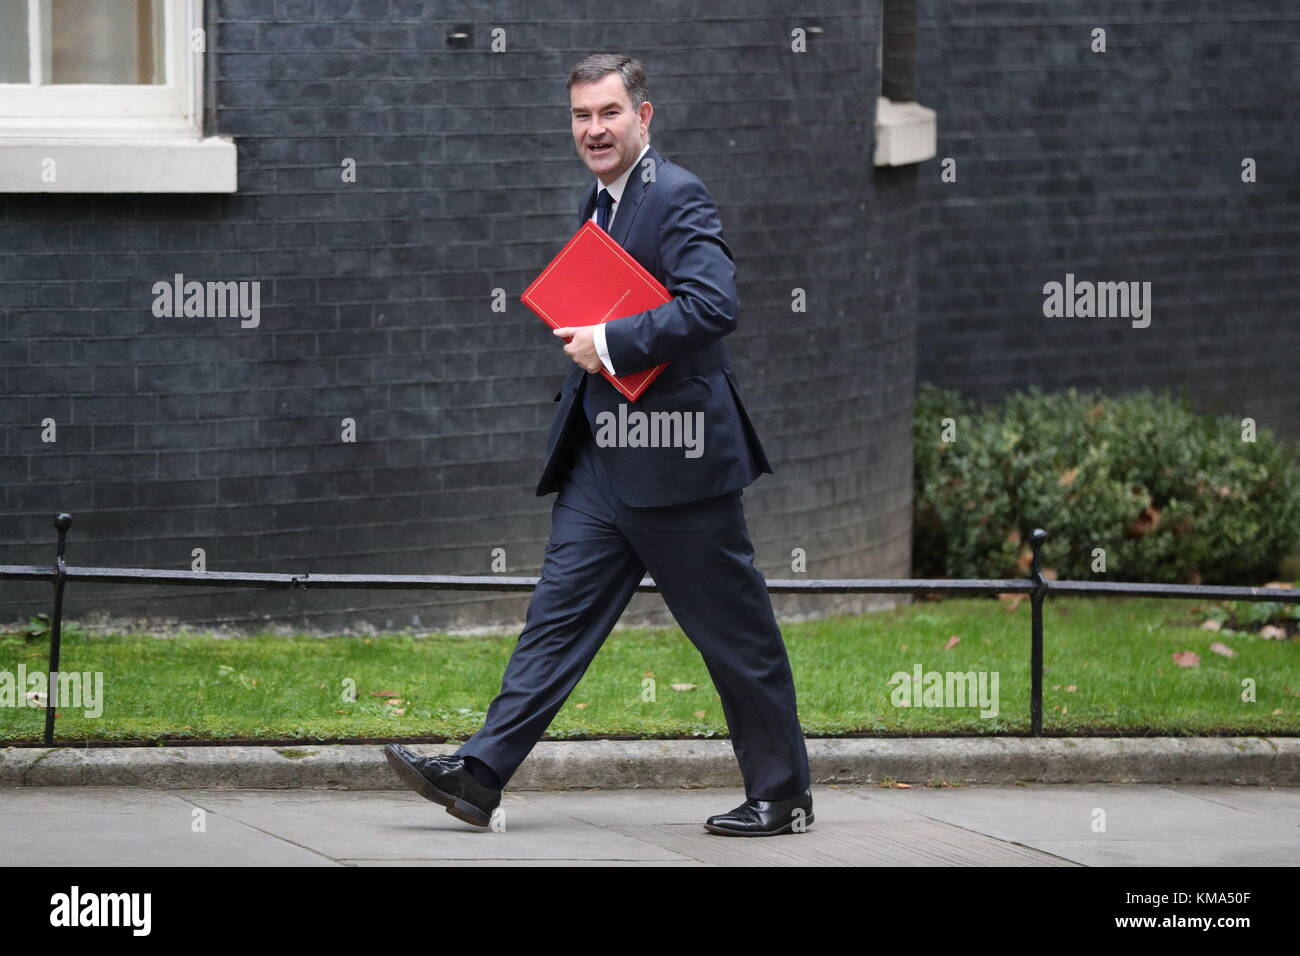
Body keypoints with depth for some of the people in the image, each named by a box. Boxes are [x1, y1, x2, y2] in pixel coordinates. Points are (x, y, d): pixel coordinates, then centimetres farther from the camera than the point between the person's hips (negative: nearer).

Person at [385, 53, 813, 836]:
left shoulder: (677, 198, -12)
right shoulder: (601, 202, 16)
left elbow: (714, 303, -26)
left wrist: (610, 343, -22)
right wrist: (581, 337, 8)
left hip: (677, 456, -8)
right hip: (603, 461, 9)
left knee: (736, 633, 2)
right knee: (559, 615, 2)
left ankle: (783, 794, 12)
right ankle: (479, 777, -3)